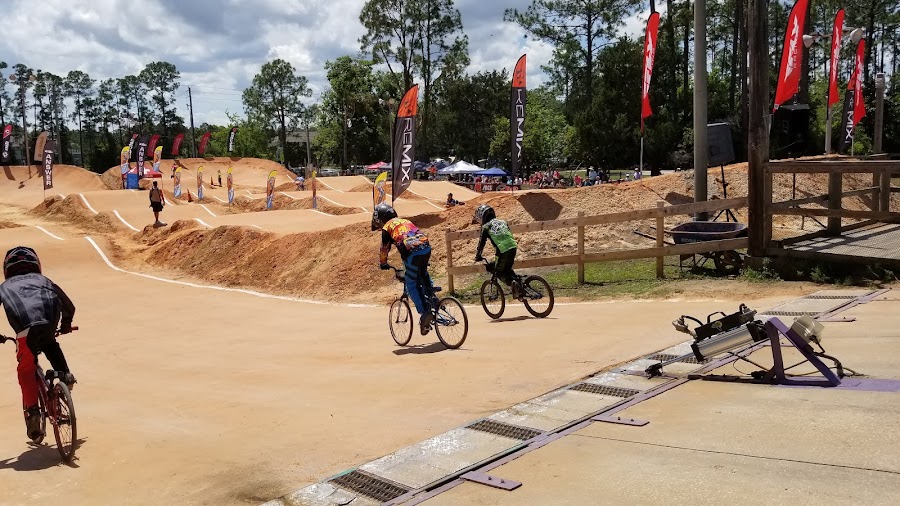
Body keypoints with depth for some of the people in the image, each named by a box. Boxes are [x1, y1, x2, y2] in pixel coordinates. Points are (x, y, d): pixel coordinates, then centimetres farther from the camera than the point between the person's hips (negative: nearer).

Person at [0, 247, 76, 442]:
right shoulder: (43, 280, 37)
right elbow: (69, 305, 37)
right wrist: (65, 325, 55)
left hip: (25, 325, -2)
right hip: (50, 318, 2)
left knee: (26, 370, 10)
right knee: (49, 344, 36)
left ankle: (32, 412, 3)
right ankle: (65, 375, 24)